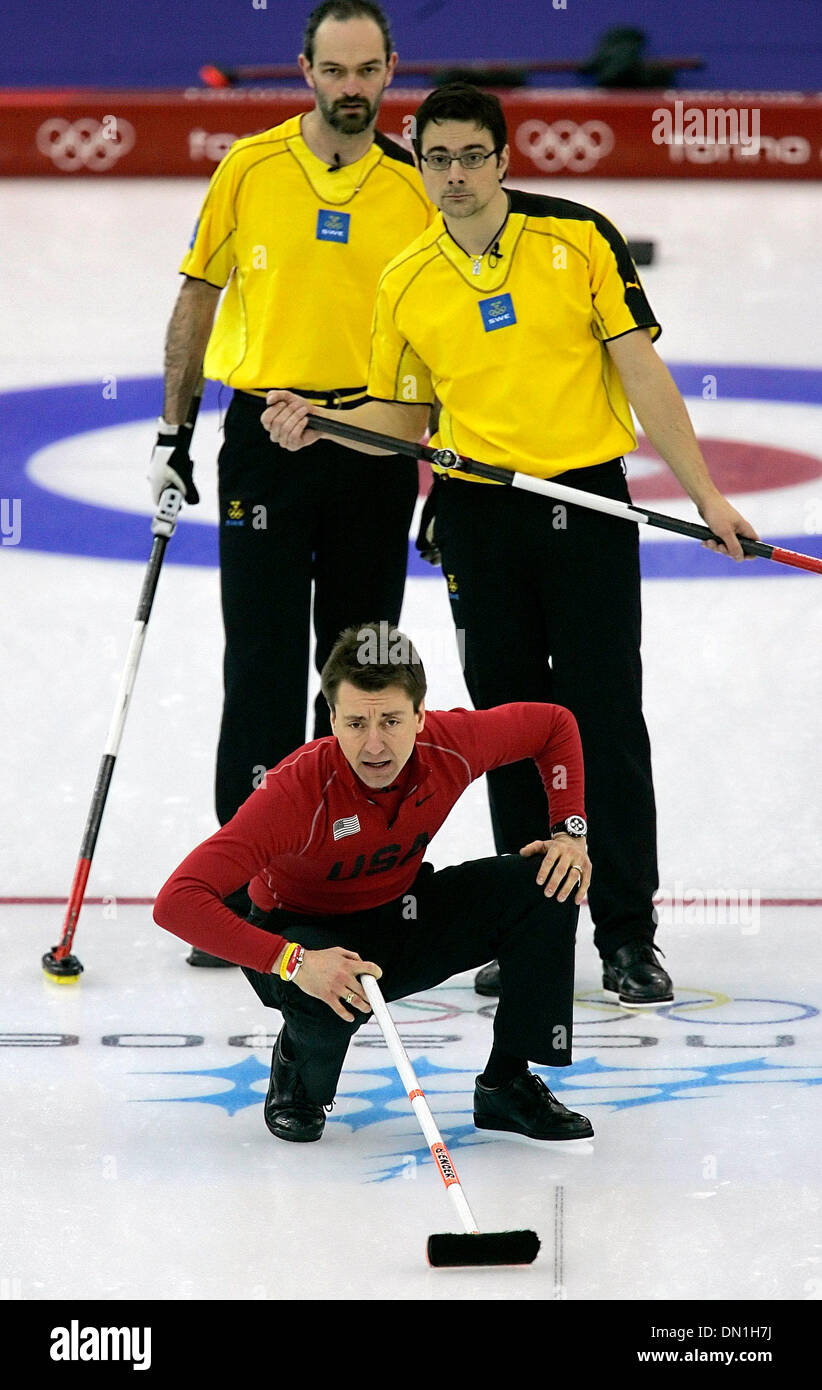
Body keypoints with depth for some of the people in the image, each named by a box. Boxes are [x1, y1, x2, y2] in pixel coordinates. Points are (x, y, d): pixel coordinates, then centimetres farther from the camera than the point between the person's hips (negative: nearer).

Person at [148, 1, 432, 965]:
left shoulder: (418, 189, 2)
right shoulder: (249, 169, -1)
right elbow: (199, 297, 7)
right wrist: (174, 430, 4)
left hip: (376, 444, 1)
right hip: (265, 437, -1)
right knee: (263, 670, -2)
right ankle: (243, 894, 4)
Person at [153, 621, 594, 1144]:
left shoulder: (452, 746, -22)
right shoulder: (298, 788, -35)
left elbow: (555, 724, 1)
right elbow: (176, 901, -42)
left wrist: (570, 832, -12)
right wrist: (293, 963, -49)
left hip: (405, 917, 5)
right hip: (309, 934, -5)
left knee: (550, 884, -15)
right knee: (329, 999, -40)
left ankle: (508, 1084, -1)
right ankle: (297, 1085, -1)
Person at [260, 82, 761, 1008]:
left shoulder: (579, 239, -3)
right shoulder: (406, 286, 5)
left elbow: (640, 369, -2)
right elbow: (401, 419, 14)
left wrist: (704, 493, -5)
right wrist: (317, 425, -5)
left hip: (587, 503, -2)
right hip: (479, 520, 3)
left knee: (606, 720, -3)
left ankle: (628, 937, 4)